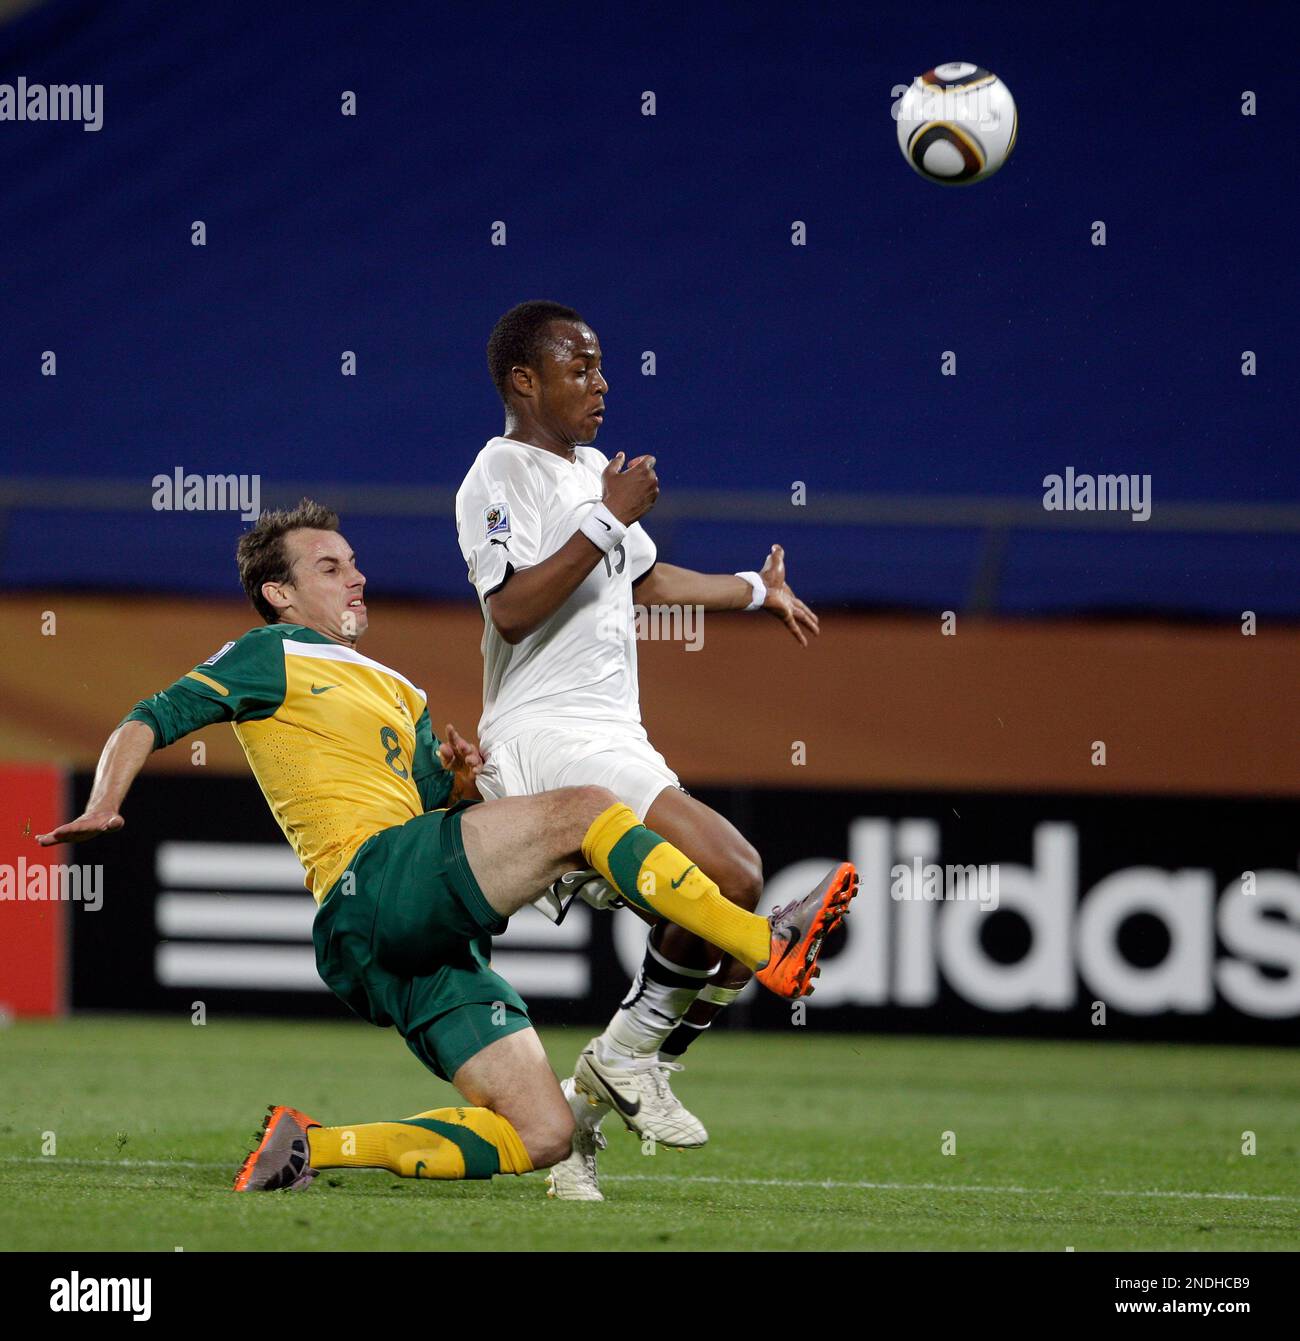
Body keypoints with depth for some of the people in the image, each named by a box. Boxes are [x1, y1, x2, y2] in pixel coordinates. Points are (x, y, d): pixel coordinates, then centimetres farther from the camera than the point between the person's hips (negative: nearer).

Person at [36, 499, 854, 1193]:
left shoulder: (398, 693, 32)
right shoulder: (272, 658, 11)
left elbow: (446, 816, 26)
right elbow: (151, 722, 1)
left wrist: (459, 779, 3)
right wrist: (104, 807, -17)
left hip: (430, 946, 8)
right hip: (372, 886, -8)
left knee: (542, 1137, -4)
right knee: (581, 811, -21)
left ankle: (313, 1146, -3)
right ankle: (768, 948, -30)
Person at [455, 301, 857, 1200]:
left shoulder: (592, 470, 22)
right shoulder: (500, 475, -7)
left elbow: (641, 577, 41)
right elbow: (512, 610, -23)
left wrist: (755, 591, 51)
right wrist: (608, 520, -22)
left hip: (617, 747, 10)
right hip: (544, 738, -10)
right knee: (731, 880, -26)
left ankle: (588, 1107, 11)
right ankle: (629, 1052, -8)